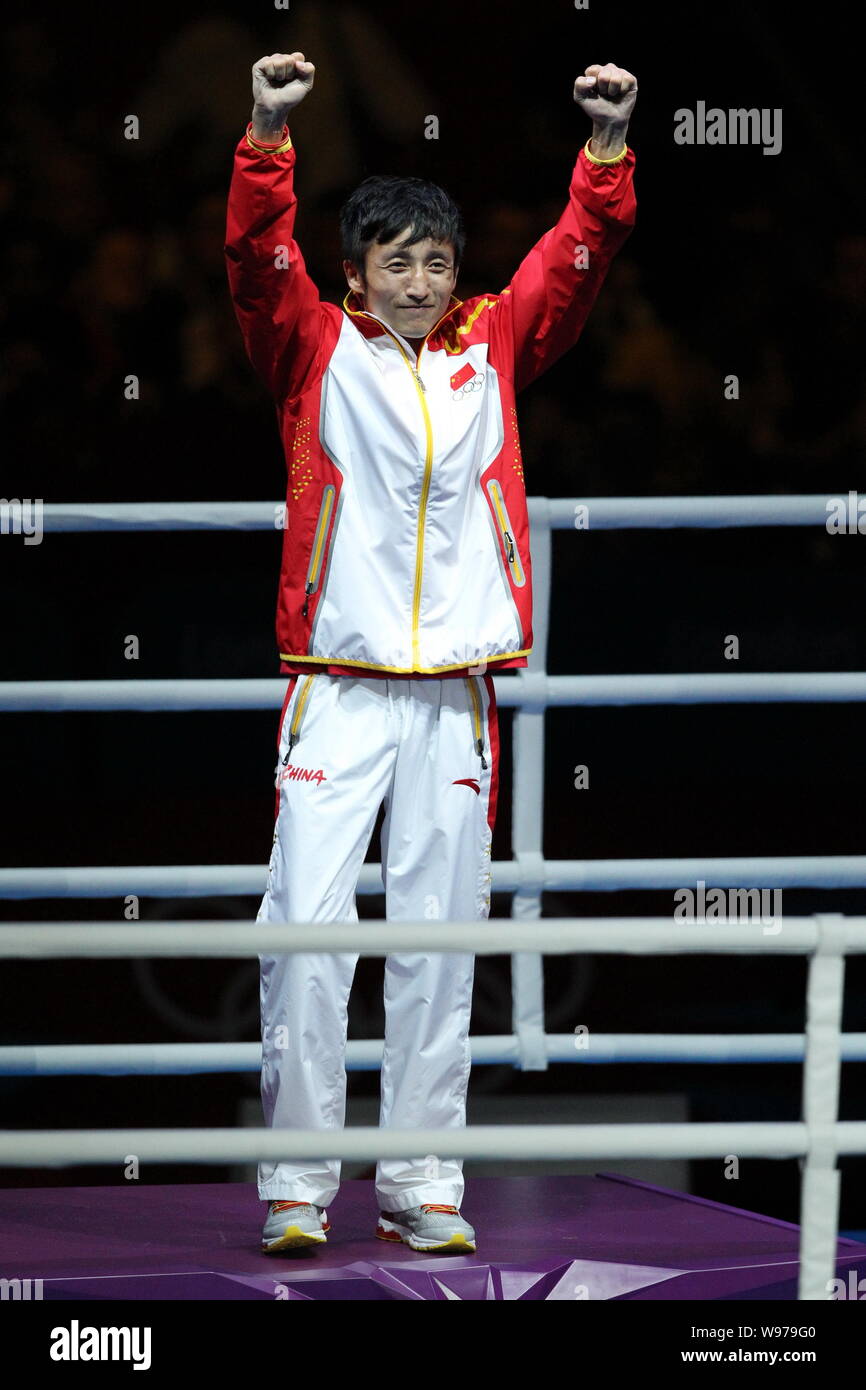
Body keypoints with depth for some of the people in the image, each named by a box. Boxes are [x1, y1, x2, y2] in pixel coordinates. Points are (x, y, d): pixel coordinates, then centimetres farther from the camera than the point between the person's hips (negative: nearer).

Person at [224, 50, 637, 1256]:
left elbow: (575, 260, 6)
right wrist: (268, 136, -23)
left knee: (440, 936, 5)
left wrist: (607, 146, -9)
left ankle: (422, 1182, 10)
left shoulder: (493, 352, 12)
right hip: (339, 689, -2)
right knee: (308, 927, -8)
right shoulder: (317, 353, 5)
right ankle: (298, 1180, -3)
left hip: (456, 692, 3)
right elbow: (259, 260, -9)